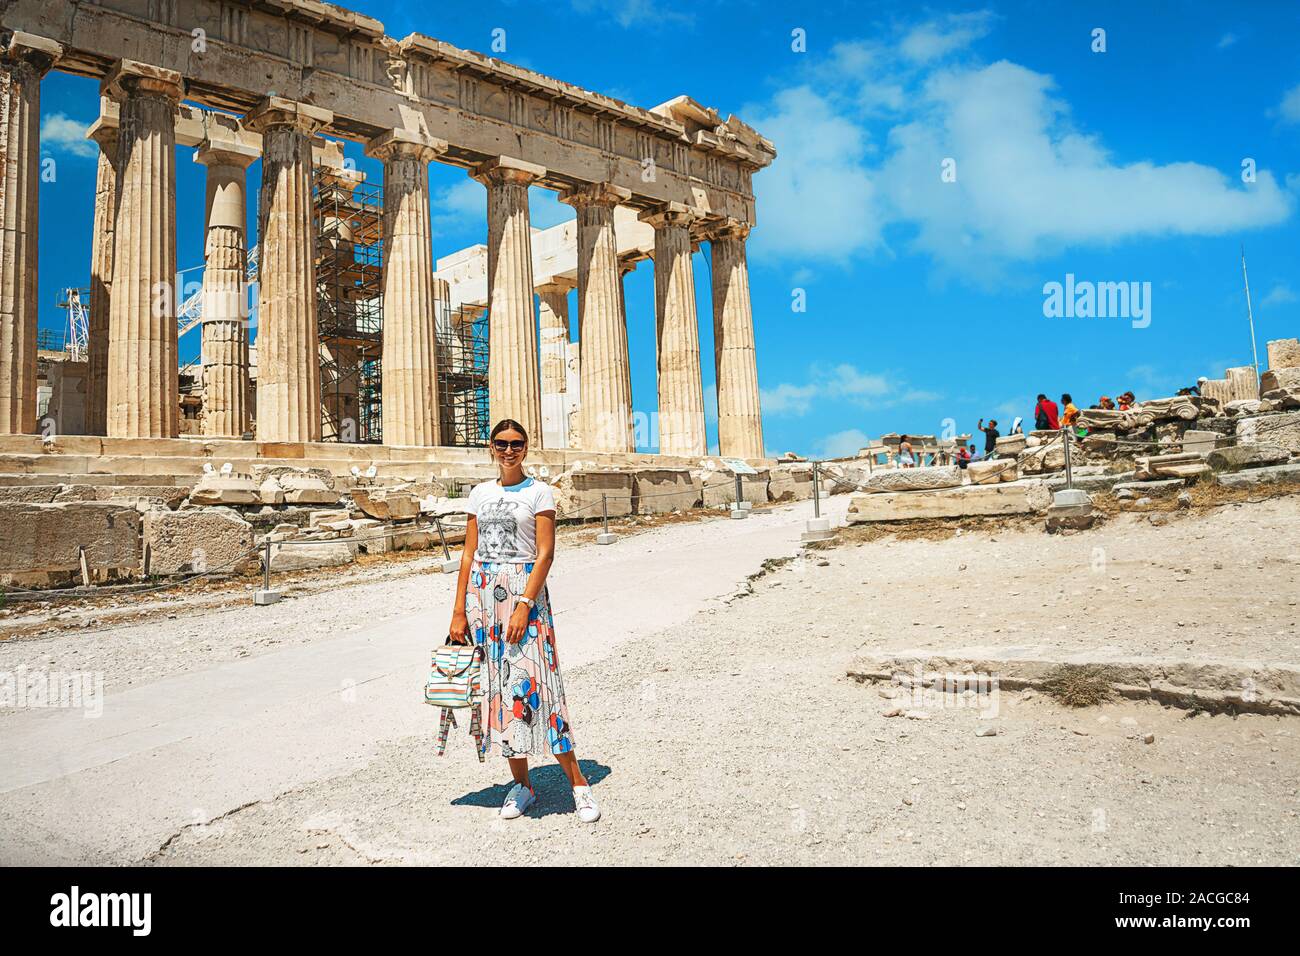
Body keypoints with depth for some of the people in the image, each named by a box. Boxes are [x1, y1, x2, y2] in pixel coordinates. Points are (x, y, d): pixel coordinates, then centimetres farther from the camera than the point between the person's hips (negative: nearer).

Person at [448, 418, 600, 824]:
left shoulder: (539, 492, -1)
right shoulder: (480, 493, 12)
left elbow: (545, 554, -8)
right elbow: (468, 555, 11)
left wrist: (524, 605, -18)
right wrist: (459, 612, 5)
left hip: (524, 590, -4)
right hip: (482, 593, 5)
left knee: (533, 682, -9)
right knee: (498, 684, 5)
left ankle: (578, 782, 1)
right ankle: (521, 783, 16)